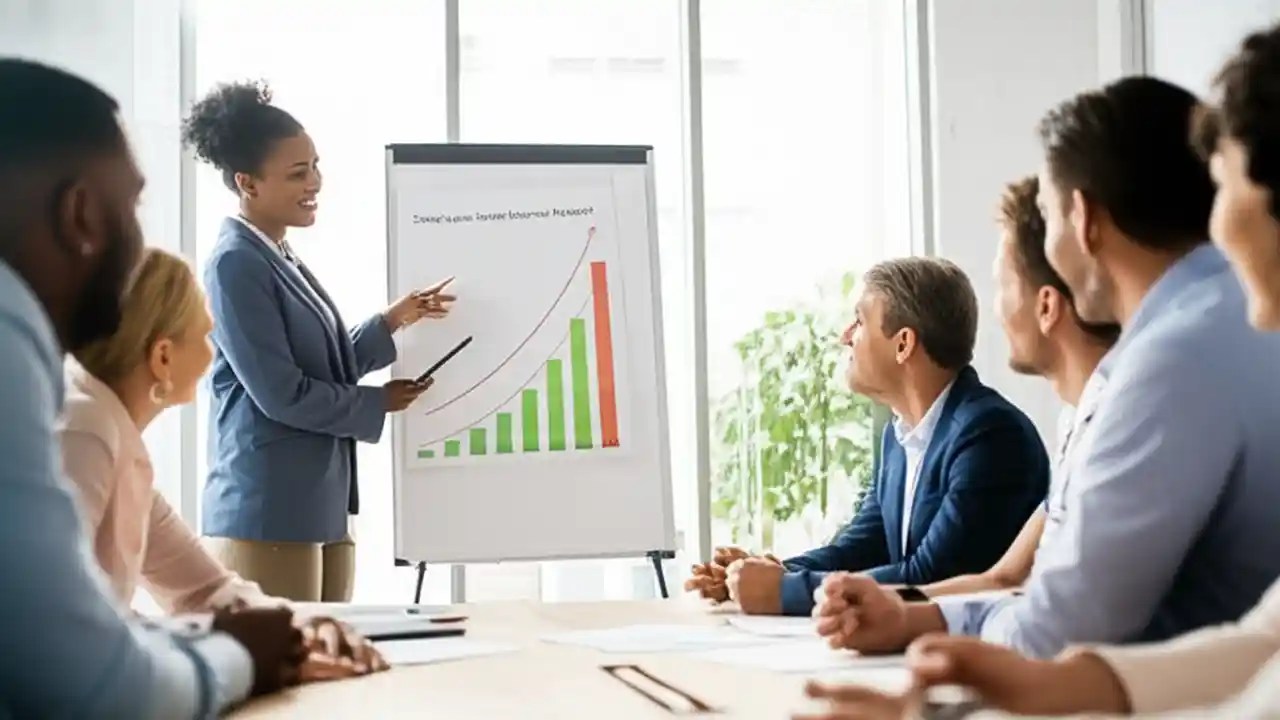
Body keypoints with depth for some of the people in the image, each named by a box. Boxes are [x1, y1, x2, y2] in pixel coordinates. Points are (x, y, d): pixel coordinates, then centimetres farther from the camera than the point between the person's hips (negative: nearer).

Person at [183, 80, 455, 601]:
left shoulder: (281, 260, 14)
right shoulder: (236, 263, -14)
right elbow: (281, 393, -19)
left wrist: (391, 323, 8)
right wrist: (379, 403, -6)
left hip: (319, 508, 9)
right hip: (267, 516, -9)